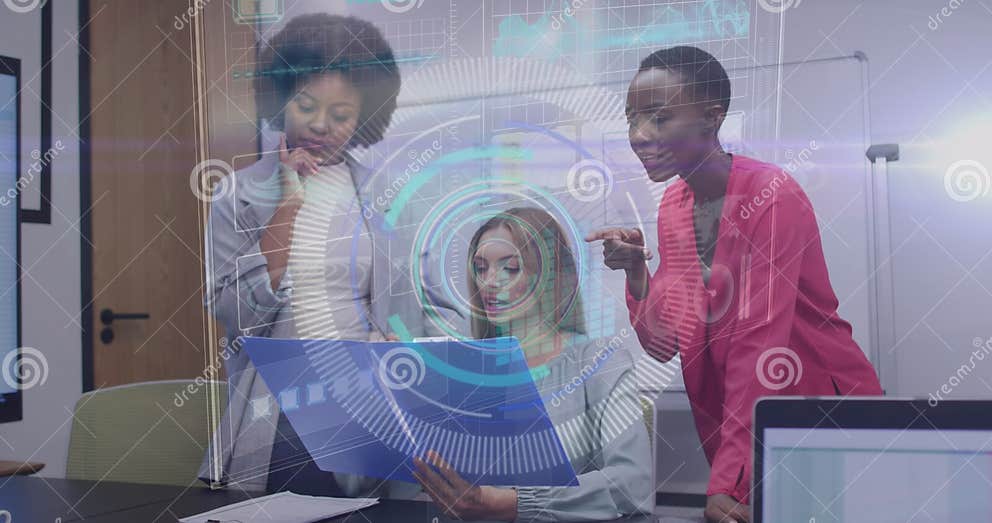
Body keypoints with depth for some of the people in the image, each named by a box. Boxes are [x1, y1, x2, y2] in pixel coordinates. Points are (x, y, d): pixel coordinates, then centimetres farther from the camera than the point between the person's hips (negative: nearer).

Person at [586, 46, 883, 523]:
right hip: (739, 426, 6)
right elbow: (667, 346, -1)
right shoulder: (672, 205, 0)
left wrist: (726, 483, -29)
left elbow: (758, 343, -26)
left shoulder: (771, 196, -21)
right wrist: (636, 274, -18)